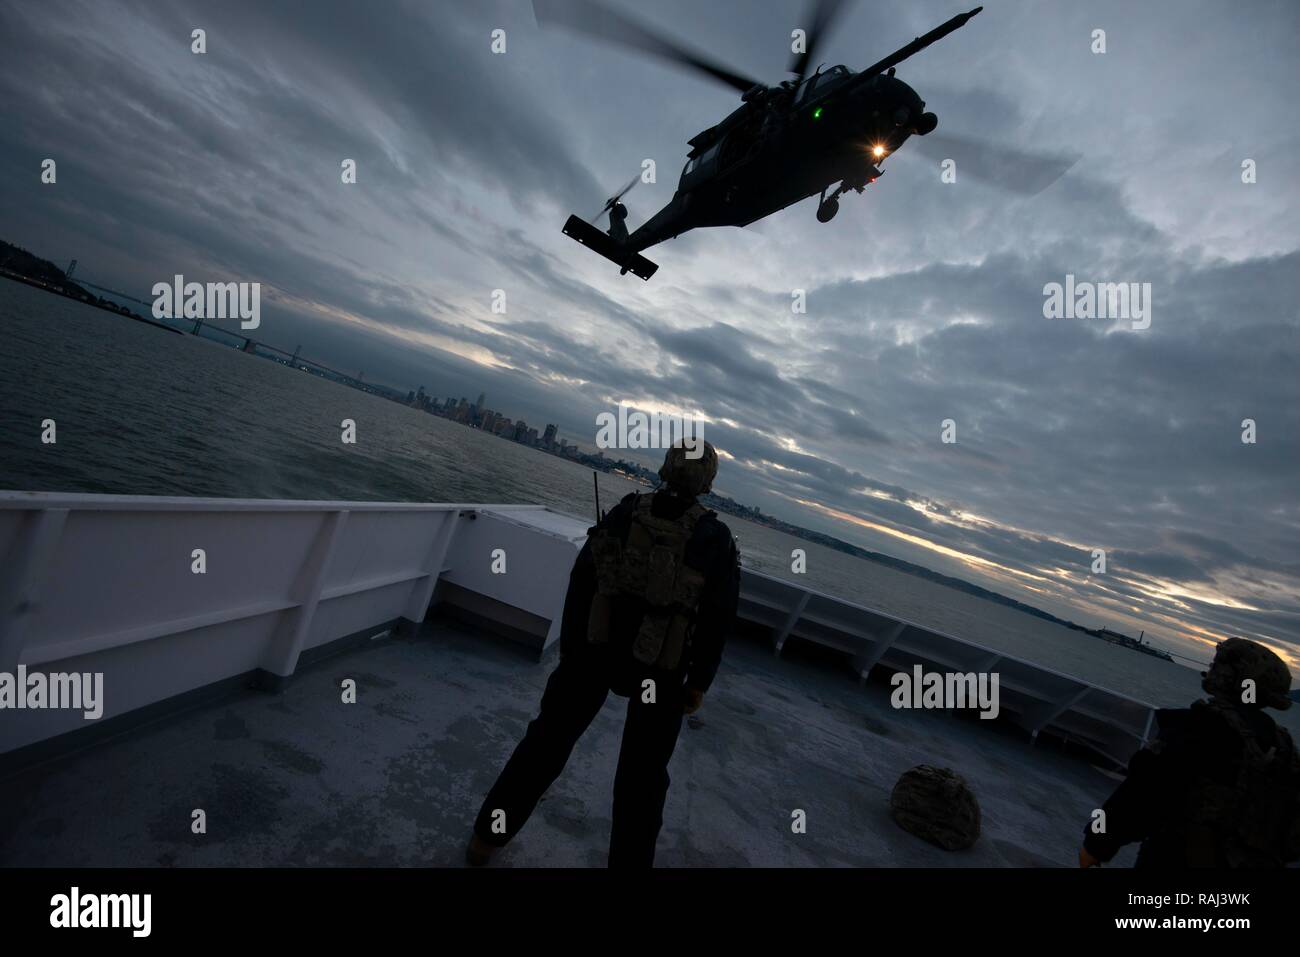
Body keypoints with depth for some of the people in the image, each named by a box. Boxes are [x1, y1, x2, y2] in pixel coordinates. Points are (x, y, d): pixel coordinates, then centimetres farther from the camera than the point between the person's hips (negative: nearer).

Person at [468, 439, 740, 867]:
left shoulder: (624, 512, -4)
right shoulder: (717, 538, -8)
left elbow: (581, 582, -2)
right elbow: (717, 619, -8)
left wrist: (569, 648, 7)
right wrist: (699, 681, 3)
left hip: (597, 646, 2)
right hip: (661, 665, -2)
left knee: (549, 737, 17)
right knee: (643, 768, 17)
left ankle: (487, 836, 29)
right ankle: (629, 858, 28)